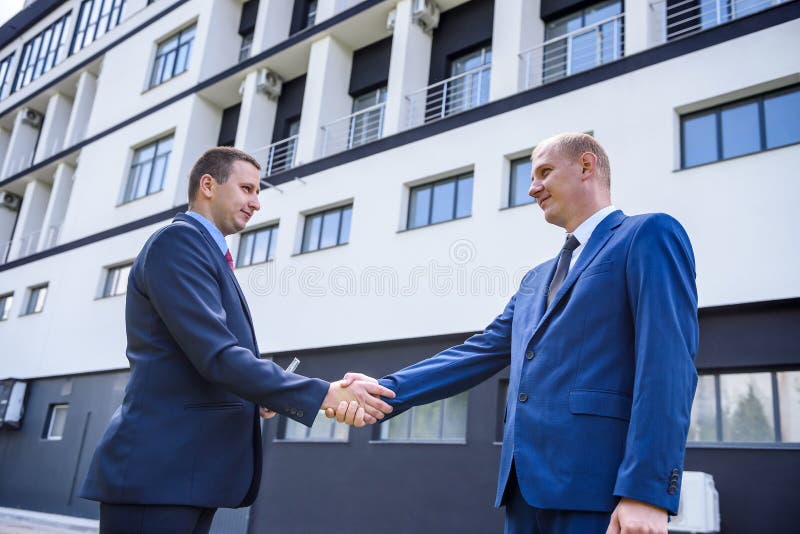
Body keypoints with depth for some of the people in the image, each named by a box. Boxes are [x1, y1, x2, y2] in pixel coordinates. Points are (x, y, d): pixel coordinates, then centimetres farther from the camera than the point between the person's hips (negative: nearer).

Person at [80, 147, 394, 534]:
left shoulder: (210, 254, 20)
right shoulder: (178, 240, -11)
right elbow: (217, 356, -22)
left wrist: (255, 398, 6)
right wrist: (323, 395, -22)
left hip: (193, 470, 10)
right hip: (158, 472, -10)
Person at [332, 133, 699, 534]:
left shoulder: (649, 235, 0)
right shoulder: (537, 279, 23)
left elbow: (667, 364, -12)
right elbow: (479, 354, 16)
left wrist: (647, 491, -20)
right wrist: (388, 392, 3)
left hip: (596, 485, -7)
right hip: (526, 485, 8)